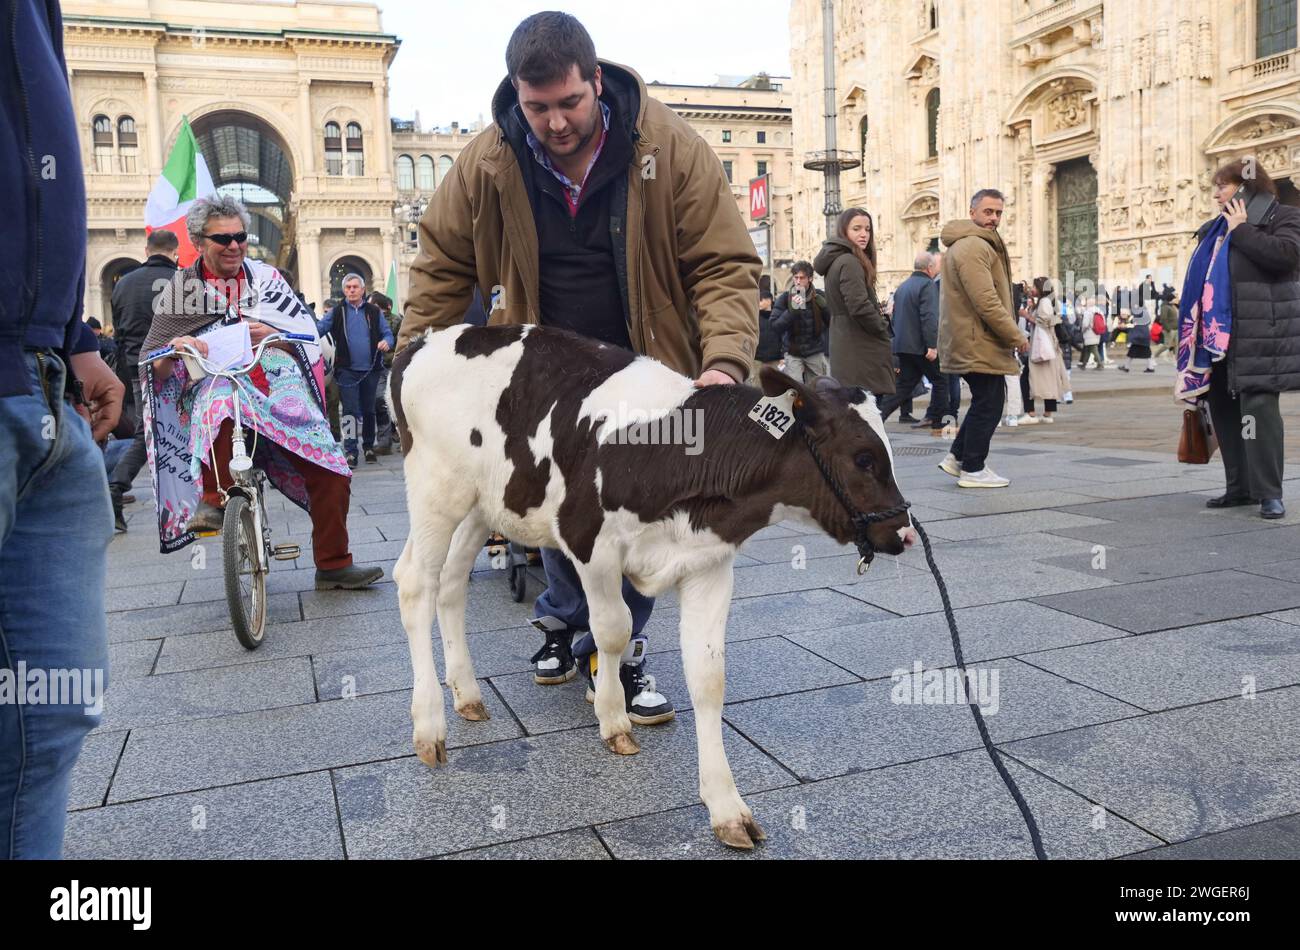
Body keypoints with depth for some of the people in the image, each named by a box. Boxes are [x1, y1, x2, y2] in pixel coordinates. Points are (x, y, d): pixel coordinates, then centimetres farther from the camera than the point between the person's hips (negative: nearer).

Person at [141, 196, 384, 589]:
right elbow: (153, 367, 7)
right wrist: (175, 349, -15)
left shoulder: (265, 276, 16)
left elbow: (309, 334, 11)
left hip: (280, 390, 3)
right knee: (220, 400, -41)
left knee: (330, 471, -12)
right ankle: (213, 501, -24)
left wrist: (272, 334, -9)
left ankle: (333, 565, 4)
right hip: (215, 386, -2)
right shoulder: (181, 289, 11)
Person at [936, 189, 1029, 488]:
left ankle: (958, 457, 24)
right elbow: (986, 302, -23)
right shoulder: (974, 247, -17)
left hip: (970, 342, 11)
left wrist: (1010, 334, 19)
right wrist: (1016, 336, -15)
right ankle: (973, 470, 7)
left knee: (985, 403, 19)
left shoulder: (979, 244, 19)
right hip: (978, 343, -11)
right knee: (988, 405, -1)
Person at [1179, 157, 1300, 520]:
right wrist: (1193, 331, 16)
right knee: (1224, 408, 7)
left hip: (1258, 334, -7)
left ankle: (1269, 492, -8)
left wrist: (1242, 230, -10)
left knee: (1258, 406, -13)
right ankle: (1239, 487, 16)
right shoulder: (1216, 228, 21)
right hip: (1217, 334, 7)